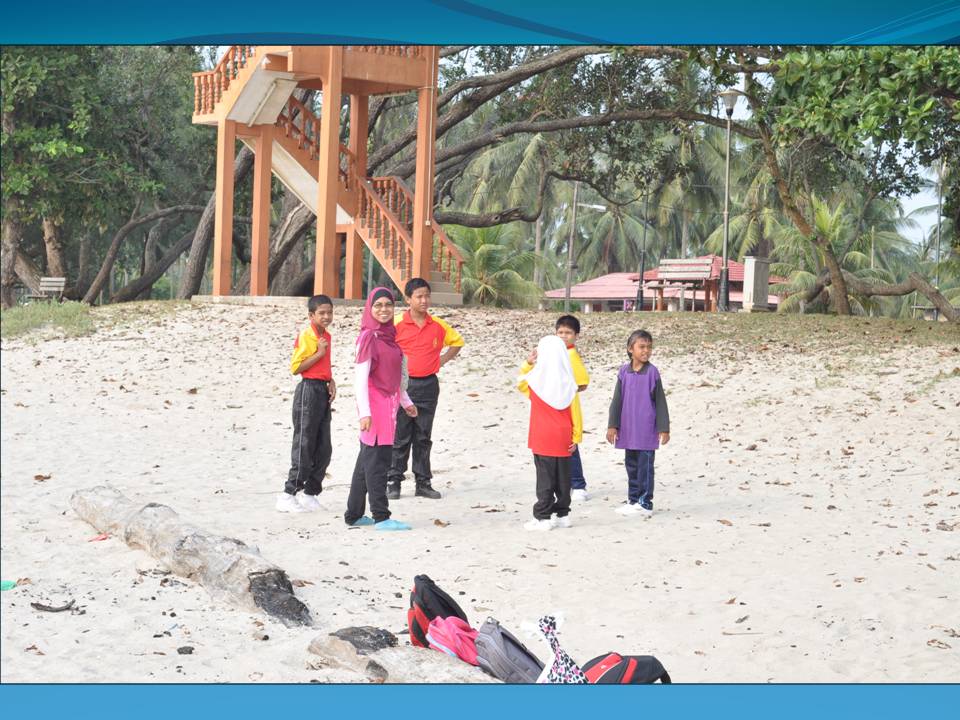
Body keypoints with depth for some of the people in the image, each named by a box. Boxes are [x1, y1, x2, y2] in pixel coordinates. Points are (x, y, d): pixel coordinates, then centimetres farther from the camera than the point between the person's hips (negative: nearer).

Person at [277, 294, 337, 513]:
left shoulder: (326, 336, 13)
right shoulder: (305, 336, -12)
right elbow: (295, 367, -16)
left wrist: (331, 382, 8)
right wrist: (318, 353, -20)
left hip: (323, 391, 8)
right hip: (309, 390, -8)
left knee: (324, 448, 9)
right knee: (304, 445, -6)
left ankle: (310, 493, 18)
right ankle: (288, 495, 0)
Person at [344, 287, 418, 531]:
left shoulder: (388, 335, 14)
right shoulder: (368, 337, -12)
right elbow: (360, 377, -16)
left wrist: (405, 402, 28)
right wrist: (364, 412, -21)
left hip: (388, 404, 9)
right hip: (374, 404, -9)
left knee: (367, 460, 14)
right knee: (377, 459, -5)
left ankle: (354, 515, 21)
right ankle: (381, 516, -1)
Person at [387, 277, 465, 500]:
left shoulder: (438, 325, 4)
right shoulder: (396, 324, -7)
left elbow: (457, 341, 19)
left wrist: (442, 361, 9)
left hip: (428, 385, 3)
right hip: (402, 384, -3)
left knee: (423, 437, 9)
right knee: (399, 437, 0)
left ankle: (423, 482, 14)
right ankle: (393, 482, 7)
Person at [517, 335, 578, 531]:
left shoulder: (535, 379, -8)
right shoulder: (569, 383, -2)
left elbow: (520, 383, 15)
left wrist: (527, 364, 18)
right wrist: (576, 437, 4)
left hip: (542, 439, -3)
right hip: (563, 439, 3)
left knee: (545, 478, -1)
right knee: (563, 478, 11)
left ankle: (542, 517, -1)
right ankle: (563, 514, 18)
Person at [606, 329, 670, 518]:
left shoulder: (652, 372, -7)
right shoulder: (624, 372, 3)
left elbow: (660, 402, -5)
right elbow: (617, 401, 7)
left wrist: (664, 428, -6)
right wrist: (612, 425, 4)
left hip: (647, 431, -4)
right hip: (628, 430, 4)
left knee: (645, 466, -1)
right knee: (631, 466, 13)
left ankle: (645, 503, 4)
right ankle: (633, 500, 23)